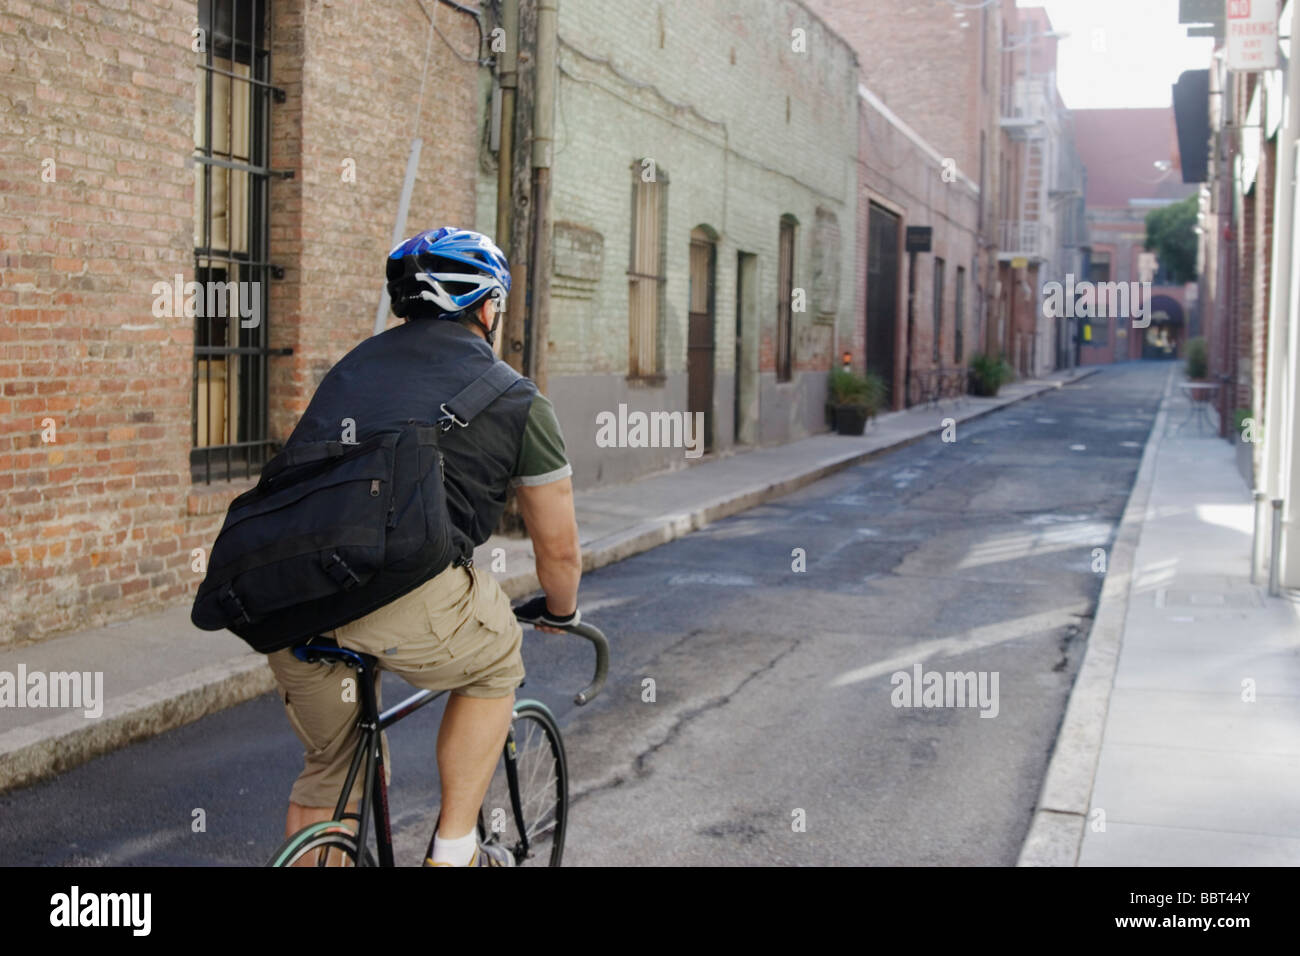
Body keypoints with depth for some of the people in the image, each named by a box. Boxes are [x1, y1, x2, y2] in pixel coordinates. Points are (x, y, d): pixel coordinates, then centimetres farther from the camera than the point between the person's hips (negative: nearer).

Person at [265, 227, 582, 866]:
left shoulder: (353, 365, 28)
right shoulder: (516, 400, 14)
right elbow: (559, 549, 21)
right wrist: (560, 613, 43)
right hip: (400, 599, -5)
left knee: (328, 769, 25)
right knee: (494, 662, 26)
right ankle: (454, 851, 25)